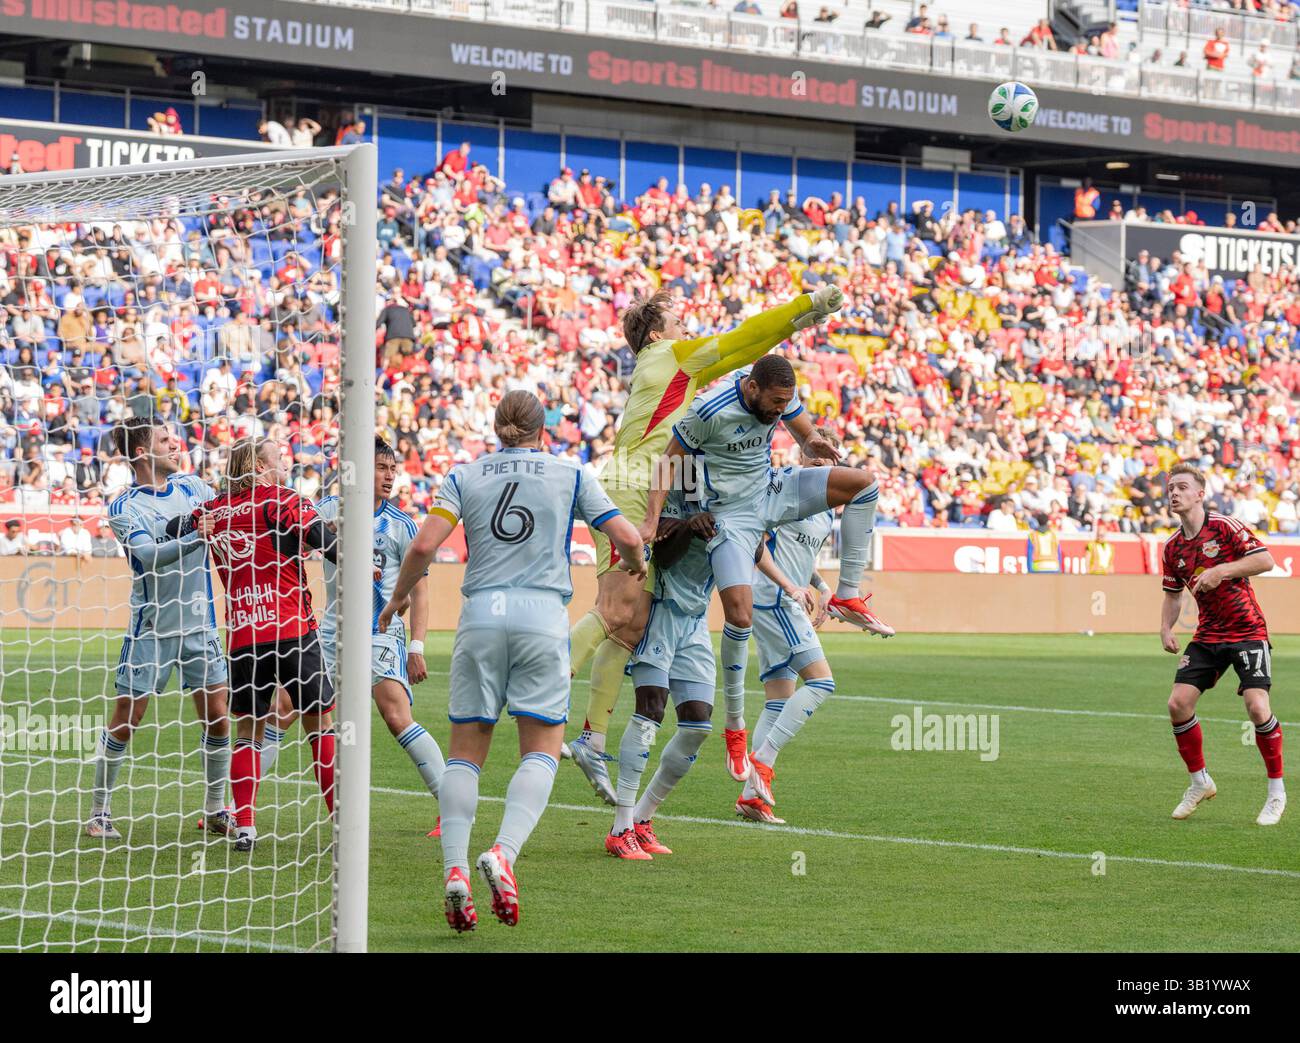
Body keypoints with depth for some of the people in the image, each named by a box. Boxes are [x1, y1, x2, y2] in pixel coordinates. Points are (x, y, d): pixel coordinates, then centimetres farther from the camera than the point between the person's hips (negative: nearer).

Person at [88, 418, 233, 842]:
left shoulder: (191, 486, 7)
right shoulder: (124, 508, -8)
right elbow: (148, 555, -23)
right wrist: (198, 535, -35)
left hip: (199, 623, 4)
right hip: (150, 627, -4)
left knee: (217, 715, 2)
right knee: (125, 719, -2)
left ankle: (215, 810, 16)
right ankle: (99, 812, 9)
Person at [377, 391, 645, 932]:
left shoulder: (464, 476, 9)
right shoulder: (570, 474, 8)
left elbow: (423, 546, -2)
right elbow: (627, 537, 4)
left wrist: (397, 599, 13)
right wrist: (634, 564, 26)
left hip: (480, 615, 1)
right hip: (543, 614, -1)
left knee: (465, 751, 5)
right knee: (542, 751, 2)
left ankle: (454, 869, -9)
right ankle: (503, 853, -20)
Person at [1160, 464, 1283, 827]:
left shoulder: (1225, 526, -10)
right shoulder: (1173, 548, 7)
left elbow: (1265, 559, -16)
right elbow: (1173, 594, 18)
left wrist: (1221, 571, -25)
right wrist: (1166, 629, 0)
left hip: (1247, 631, -6)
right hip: (1207, 636, 6)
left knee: (1257, 706, -19)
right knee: (1178, 703, -7)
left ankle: (1277, 791, -2)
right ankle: (1199, 782, 13)